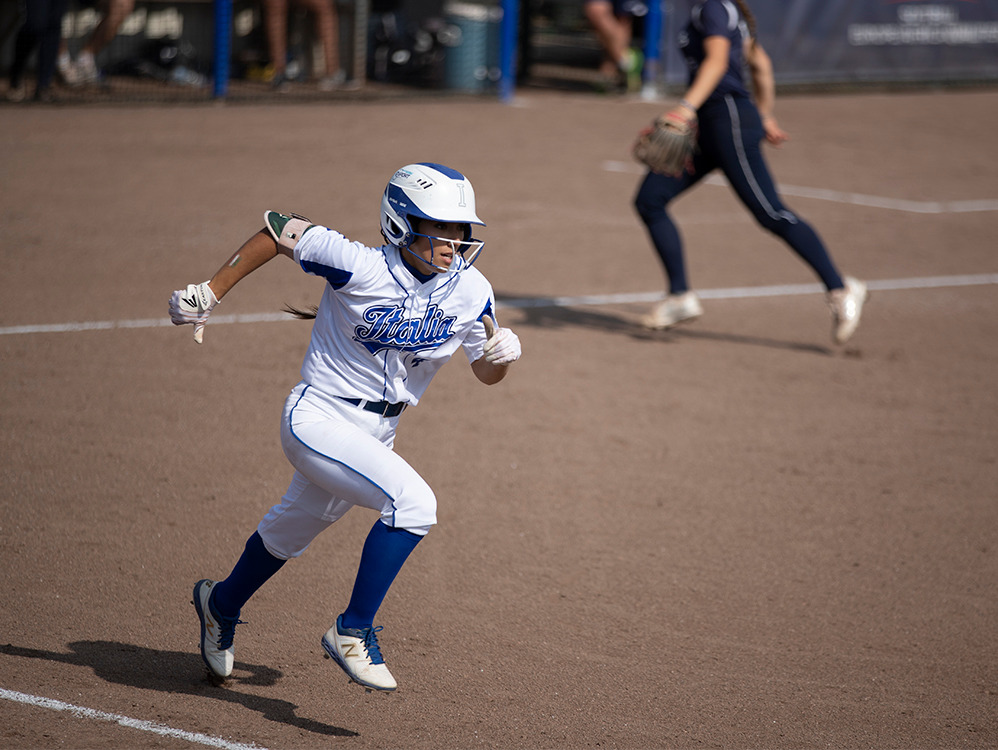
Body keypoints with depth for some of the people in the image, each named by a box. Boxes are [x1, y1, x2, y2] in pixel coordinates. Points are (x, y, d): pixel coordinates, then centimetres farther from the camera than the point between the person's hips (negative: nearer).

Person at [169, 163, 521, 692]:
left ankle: (222, 603, 56)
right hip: (317, 418, -7)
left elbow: (486, 373, 6)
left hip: (376, 433, 7)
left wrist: (500, 354, -18)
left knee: (290, 533, 27)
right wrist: (209, 292, -8)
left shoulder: (470, 291, -7)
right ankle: (352, 633, -13)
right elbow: (278, 230, -11)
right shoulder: (360, 266, -23)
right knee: (412, 503, -28)